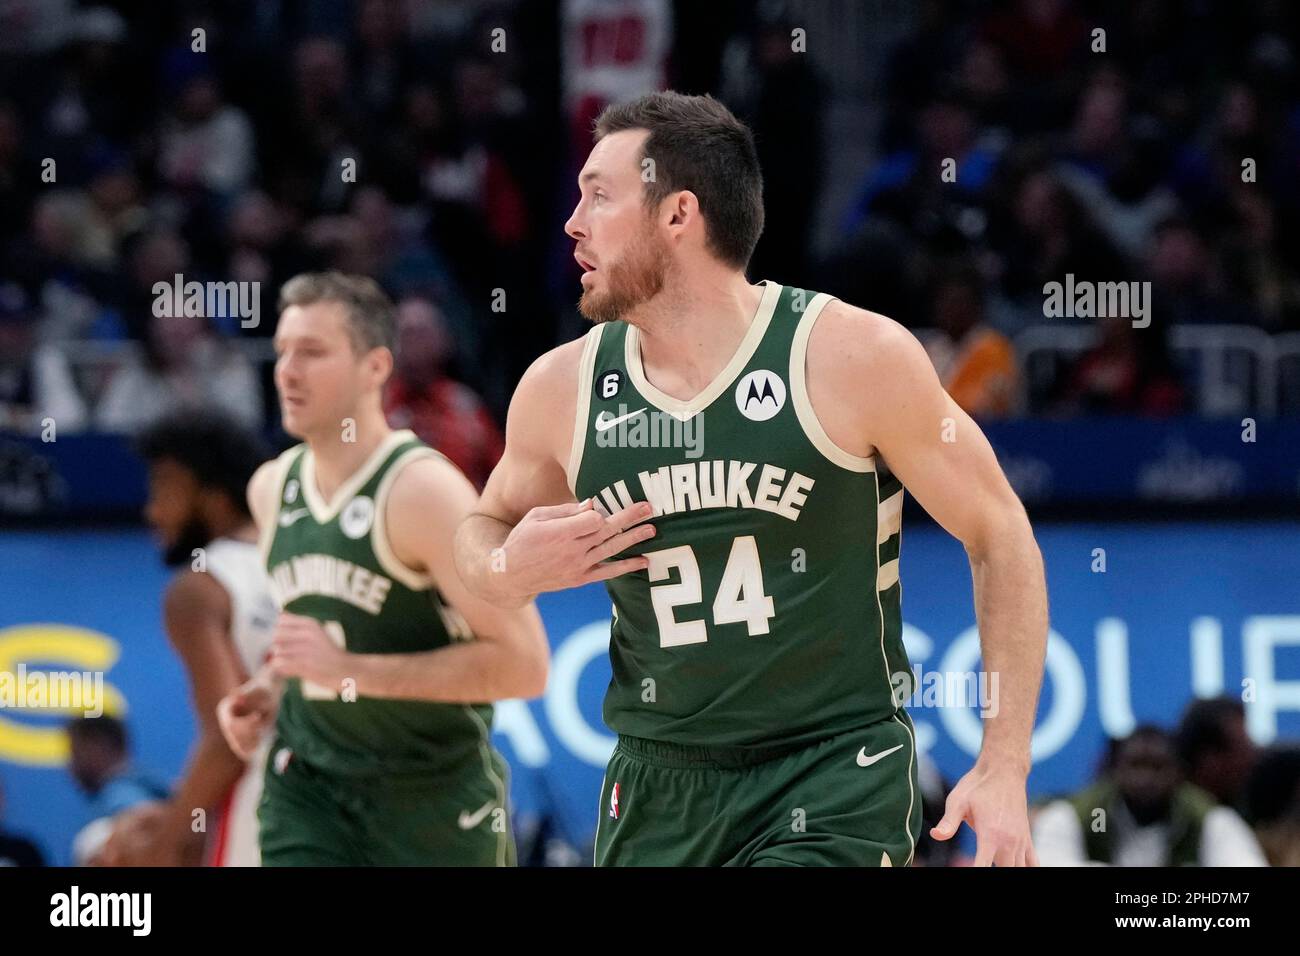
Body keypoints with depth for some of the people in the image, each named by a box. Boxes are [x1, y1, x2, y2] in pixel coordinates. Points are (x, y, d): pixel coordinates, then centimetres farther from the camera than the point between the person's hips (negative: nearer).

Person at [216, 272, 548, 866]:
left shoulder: (423, 491, -16)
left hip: (435, 794, -5)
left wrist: (348, 667, -26)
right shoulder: (271, 488, 6)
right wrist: (271, 686, 6)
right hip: (309, 787, 5)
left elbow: (522, 664, -22)